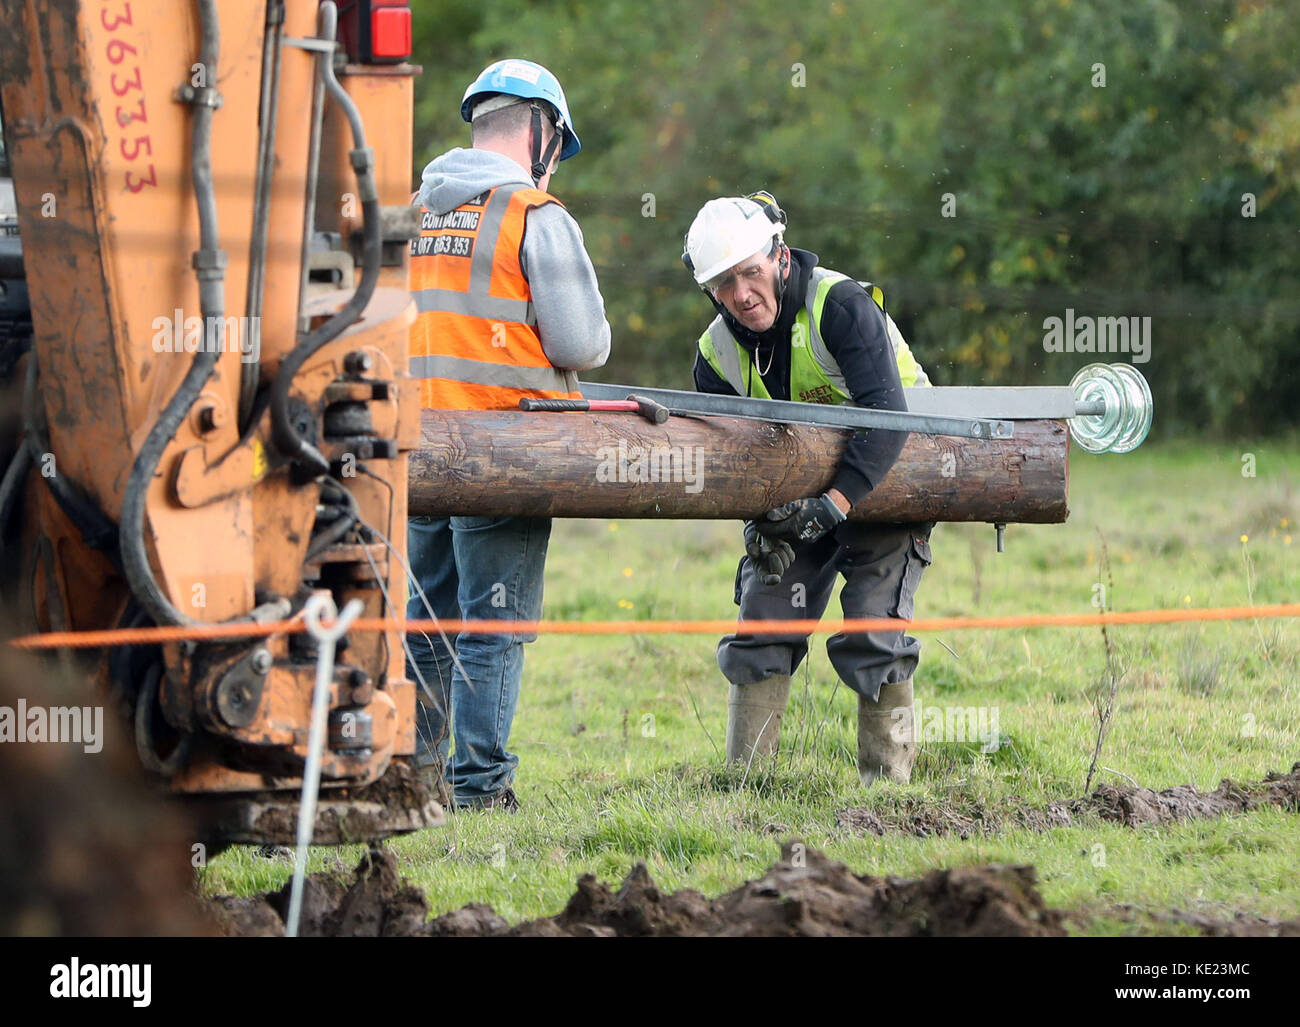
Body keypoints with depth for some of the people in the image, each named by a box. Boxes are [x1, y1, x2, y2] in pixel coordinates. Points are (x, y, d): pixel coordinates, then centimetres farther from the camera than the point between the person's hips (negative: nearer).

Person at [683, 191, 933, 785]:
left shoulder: (842, 306, -26)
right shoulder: (718, 352, -8)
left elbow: (887, 418, -35)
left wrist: (833, 505, -44)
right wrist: (764, 515, -27)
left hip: (884, 486, -5)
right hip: (798, 497, 5)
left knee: (872, 640, -16)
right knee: (761, 626, -4)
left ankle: (887, 779, -6)